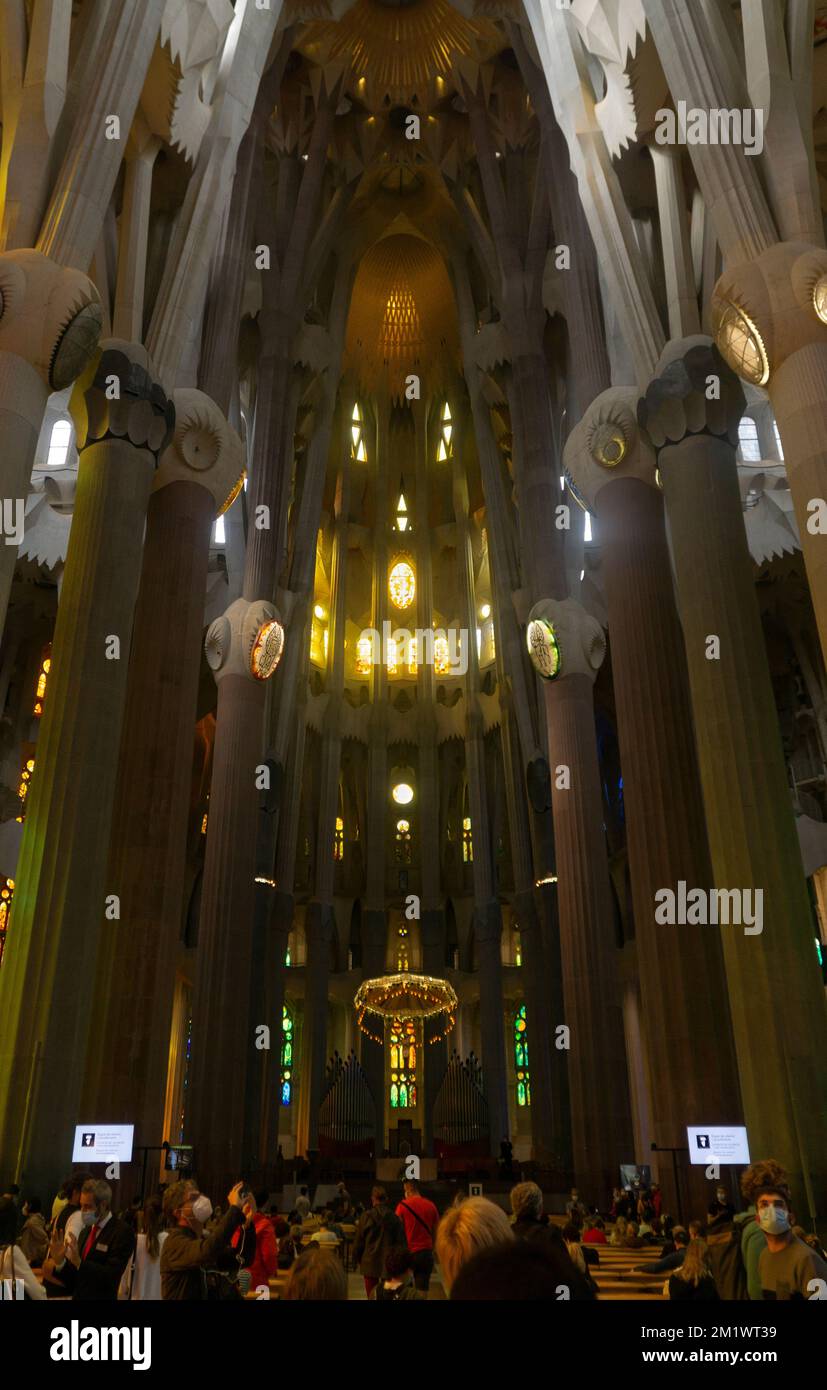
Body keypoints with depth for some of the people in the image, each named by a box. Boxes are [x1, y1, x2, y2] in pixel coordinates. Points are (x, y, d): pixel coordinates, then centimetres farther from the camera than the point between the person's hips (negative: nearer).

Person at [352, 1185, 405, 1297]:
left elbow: (358, 1240, -1)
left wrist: (356, 1259, 13)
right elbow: (401, 1241, 1)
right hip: (389, 1263, 1)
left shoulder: (366, 1216, -7)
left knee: (371, 1295, 7)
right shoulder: (394, 1217, -3)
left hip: (370, 1264, -1)